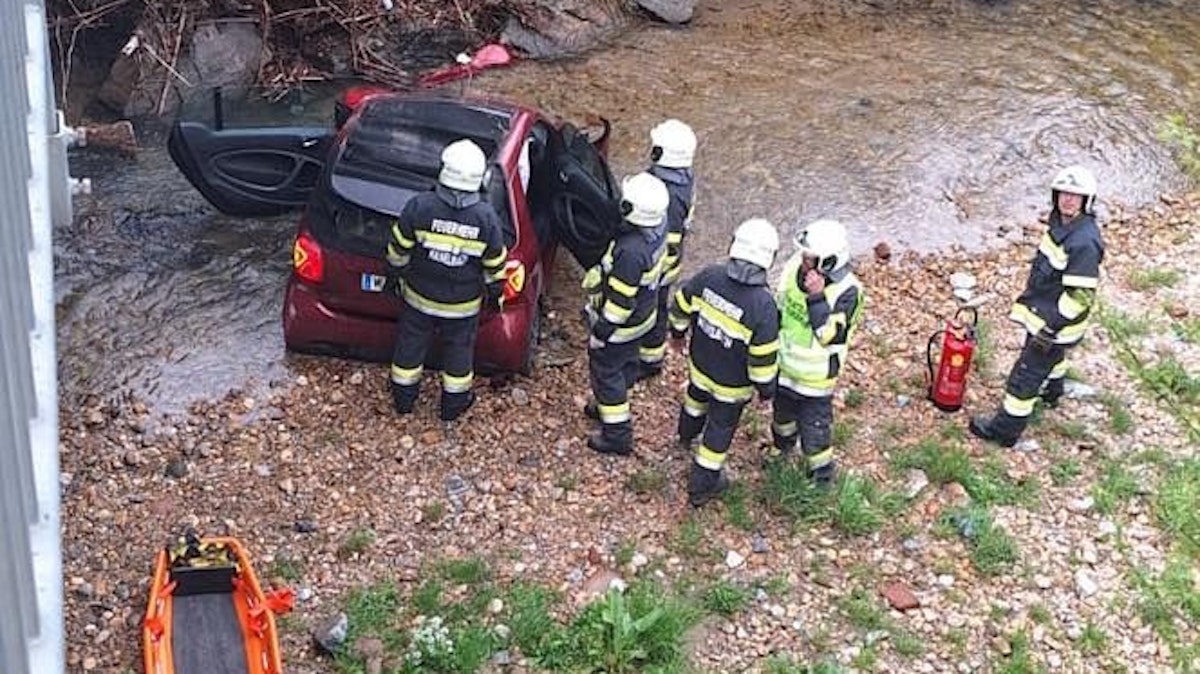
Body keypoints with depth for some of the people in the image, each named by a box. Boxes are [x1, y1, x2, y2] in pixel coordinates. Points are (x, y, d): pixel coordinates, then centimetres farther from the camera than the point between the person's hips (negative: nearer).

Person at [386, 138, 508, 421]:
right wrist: (494, 292, 10)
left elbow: (399, 249, -9)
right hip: (463, 304, 0)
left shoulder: (419, 206, -22)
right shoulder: (487, 218, -20)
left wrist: (395, 275, 9)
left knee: (411, 345, 21)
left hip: (419, 297, 0)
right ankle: (454, 404, 36)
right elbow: (495, 265, -8)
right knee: (459, 350, 21)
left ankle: (403, 399, 38)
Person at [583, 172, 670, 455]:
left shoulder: (631, 251, -39)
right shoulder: (657, 230, -13)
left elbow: (620, 300, -30)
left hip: (622, 323, -8)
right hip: (644, 313, 8)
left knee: (606, 371, 11)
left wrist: (601, 332, -18)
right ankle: (611, 405, 52)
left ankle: (617, 434, 22)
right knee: (625, 363, 28)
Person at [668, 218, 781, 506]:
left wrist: (678, 330, 17)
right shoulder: (762, 305, -36)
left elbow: (681, 305, -4)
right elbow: (763, 358, -26)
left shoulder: (709, 276, -23)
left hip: (699, 363, 5)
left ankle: (687, 435, 68)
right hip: (732, 383, -5)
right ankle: (702, 485, 37)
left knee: (697, 397, 36)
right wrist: (766, 388, -7)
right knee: (720, 428, 19)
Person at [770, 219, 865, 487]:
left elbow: (830, 336, -33)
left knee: (814, 428, 10)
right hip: (784, 364, 6)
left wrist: (816, 298, -41)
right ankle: (783, 442, 62)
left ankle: (822, 473, 37)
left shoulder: (847, 292, -30)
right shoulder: (795, 265, -14)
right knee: (782, 411, 31)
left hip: (815, 376, -6)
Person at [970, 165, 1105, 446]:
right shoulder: (1060, 222, -3)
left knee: (1026, 376, 2)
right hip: (1042, 310, 10)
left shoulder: (1084, 241, -32)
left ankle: (1004, 431, 15)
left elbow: (1081, 295, -30)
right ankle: (1052, 391, 64)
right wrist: (1028, 295, 22)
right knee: (1052, 354, 36)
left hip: (1056, 319, -10)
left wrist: (1050, 326, -26)